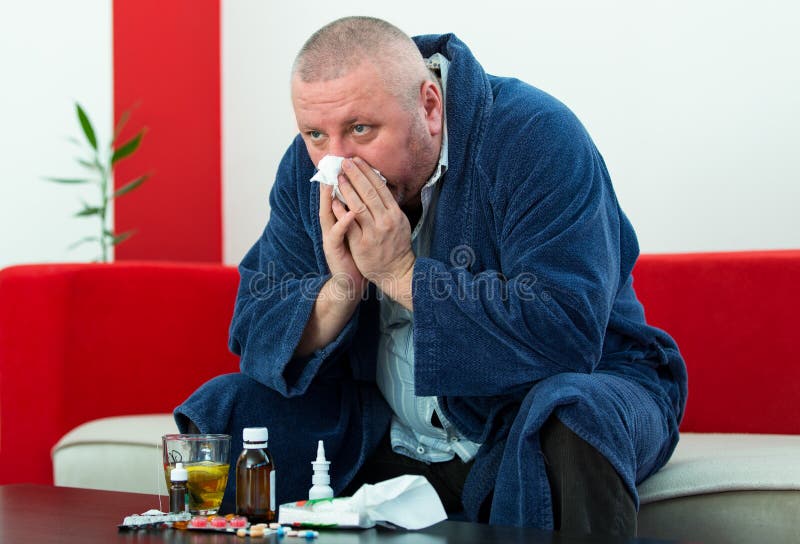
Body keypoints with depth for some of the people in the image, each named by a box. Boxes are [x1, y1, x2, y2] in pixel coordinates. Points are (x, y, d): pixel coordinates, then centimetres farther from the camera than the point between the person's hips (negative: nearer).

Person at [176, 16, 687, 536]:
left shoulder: (536, 138, -22)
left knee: (571, 412, -37)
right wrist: (339, 289, -25)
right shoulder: (309, 165, -4)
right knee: (221, 408, -5)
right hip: (387, 432, 5)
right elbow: (254, 338, -4)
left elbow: (568, 335, -32)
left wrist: (399, 271, -29)